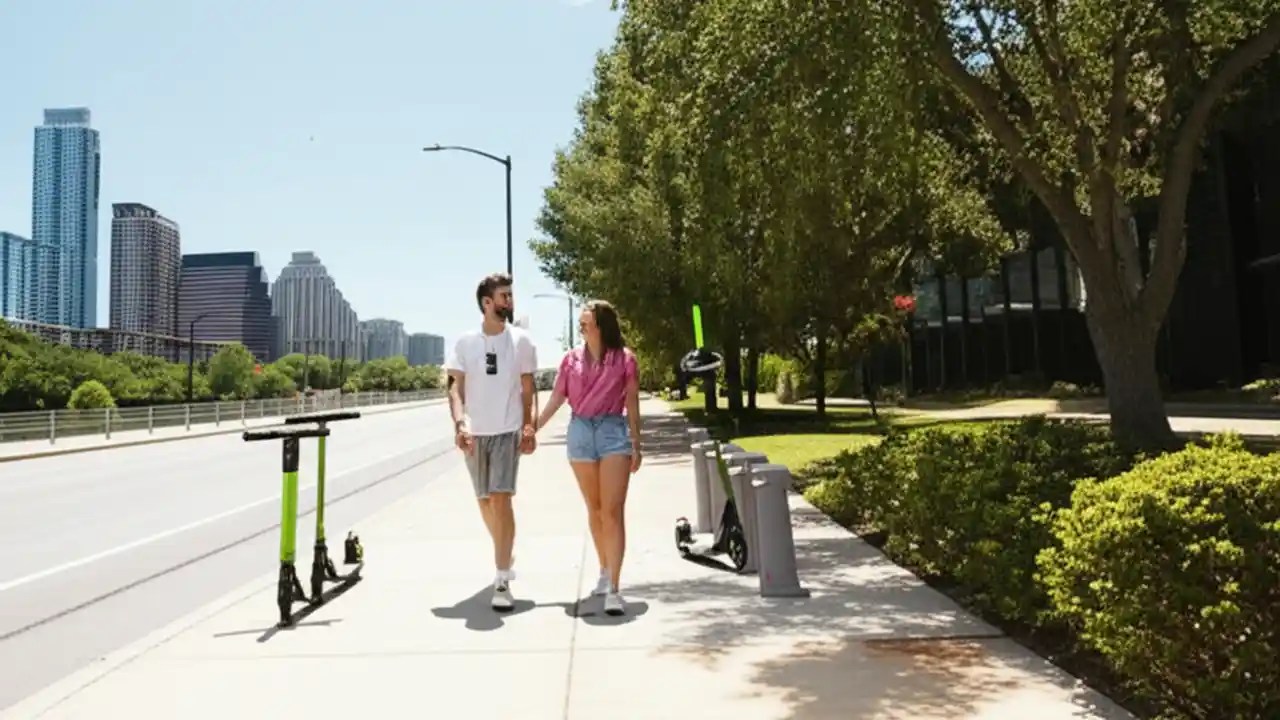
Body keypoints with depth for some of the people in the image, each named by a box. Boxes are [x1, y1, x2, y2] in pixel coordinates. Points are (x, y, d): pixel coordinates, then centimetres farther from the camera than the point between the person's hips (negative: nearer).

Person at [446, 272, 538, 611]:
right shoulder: (465, 343, 2)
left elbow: (527, 389, 5)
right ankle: (505, 560, 37)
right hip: (474, 433, 2)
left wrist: (529, 428, -2)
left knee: (501, 498, -13)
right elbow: (456, 388, -3)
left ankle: (502, 580, -9)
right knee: (485, 501, 14)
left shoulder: (521, 341, 1)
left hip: (507, 431, -2)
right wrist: (459, 423, -18)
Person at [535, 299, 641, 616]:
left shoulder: (624, 358, -1)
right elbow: (556, 398, 11)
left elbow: (632, 405, 2)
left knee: (612, 511, -9)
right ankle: (605, 570, 31)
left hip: (613, 432, -3)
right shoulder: (571, 358, 7)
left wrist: (636, 445, 0)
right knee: (594, 510, 13)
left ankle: (613, 589, -8)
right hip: (580, 432, 3)